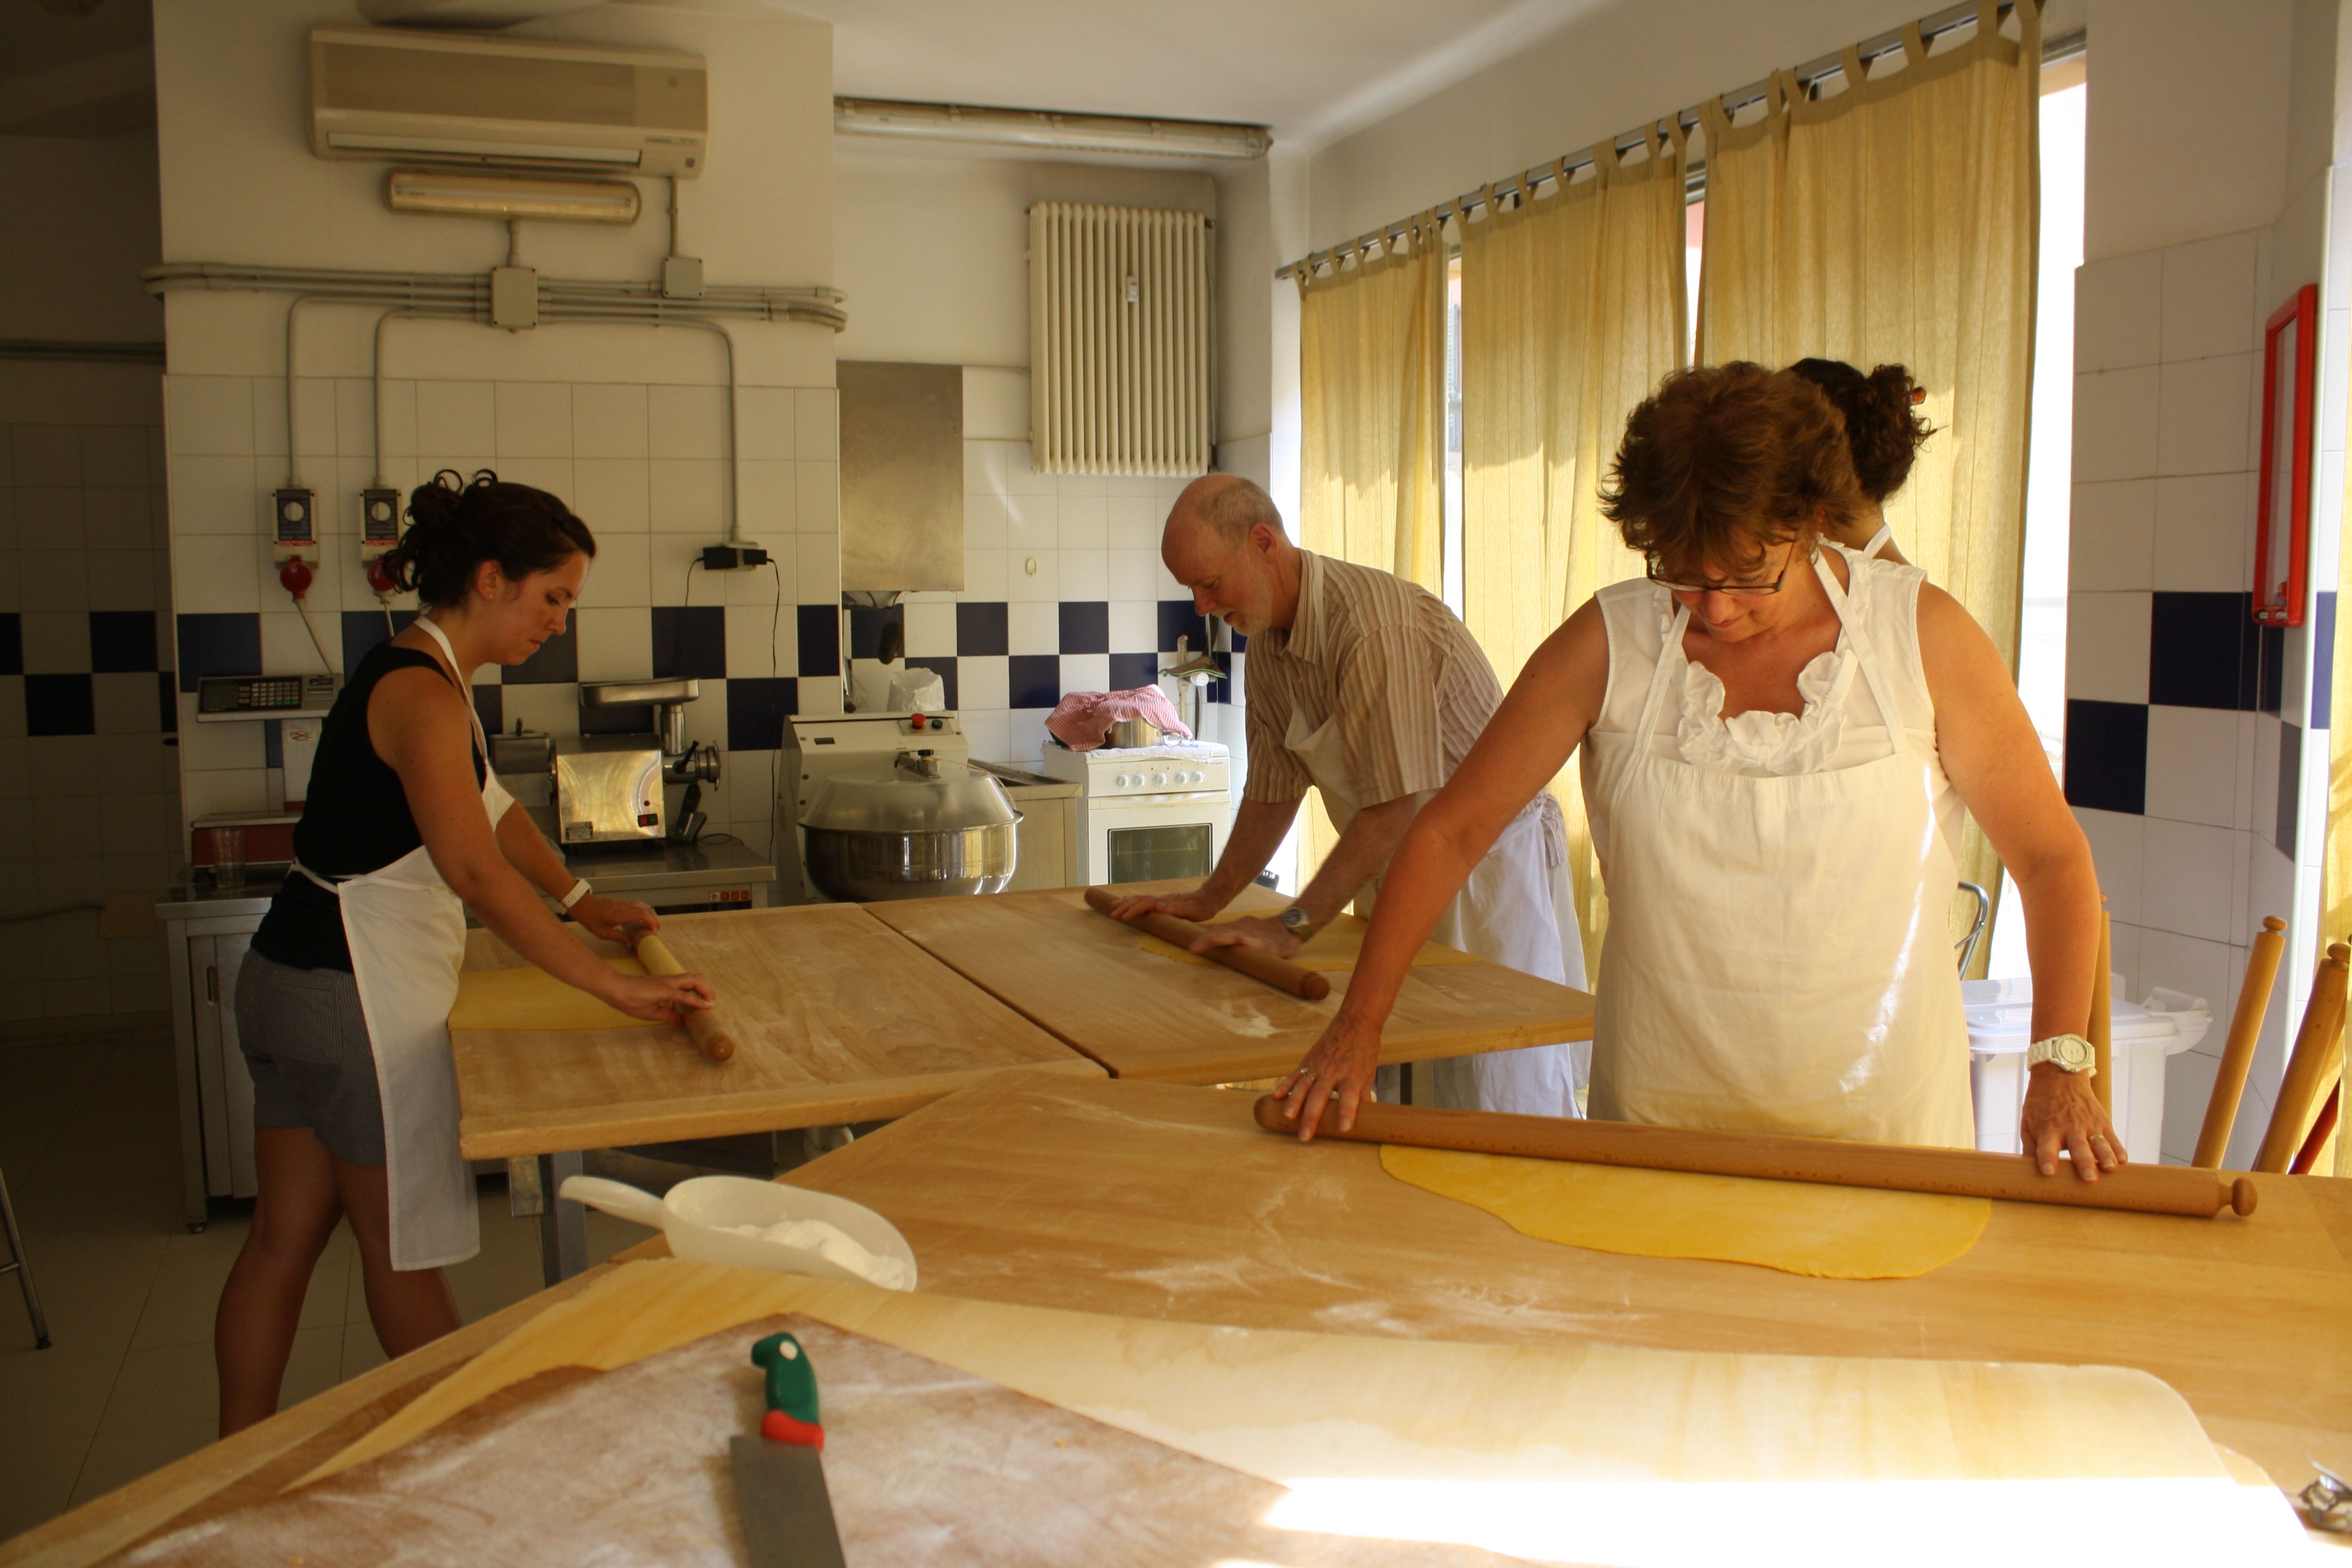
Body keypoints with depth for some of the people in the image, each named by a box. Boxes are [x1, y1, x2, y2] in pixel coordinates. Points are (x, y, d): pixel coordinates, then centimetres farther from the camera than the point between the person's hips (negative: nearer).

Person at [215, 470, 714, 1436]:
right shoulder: (421, 693, -20)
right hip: (359, 993, -9)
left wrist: (580, 900, 25)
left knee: (284, 1236, 14)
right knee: (401, 1248, 6)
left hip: (297, 979, 9)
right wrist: (613, 986, -33)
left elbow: (489, 803, 26)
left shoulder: (429, 677, 11)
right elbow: (476, 873, -32)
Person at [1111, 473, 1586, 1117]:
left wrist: (1293, 926, -25)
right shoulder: (1267, 643, 3)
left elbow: (1394, 808, -27)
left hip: (1491, 858, -8)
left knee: (1501, 1101, -5)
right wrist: (1208, 900, 8)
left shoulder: (1375, 623, -26)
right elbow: (1273, 792, 12)